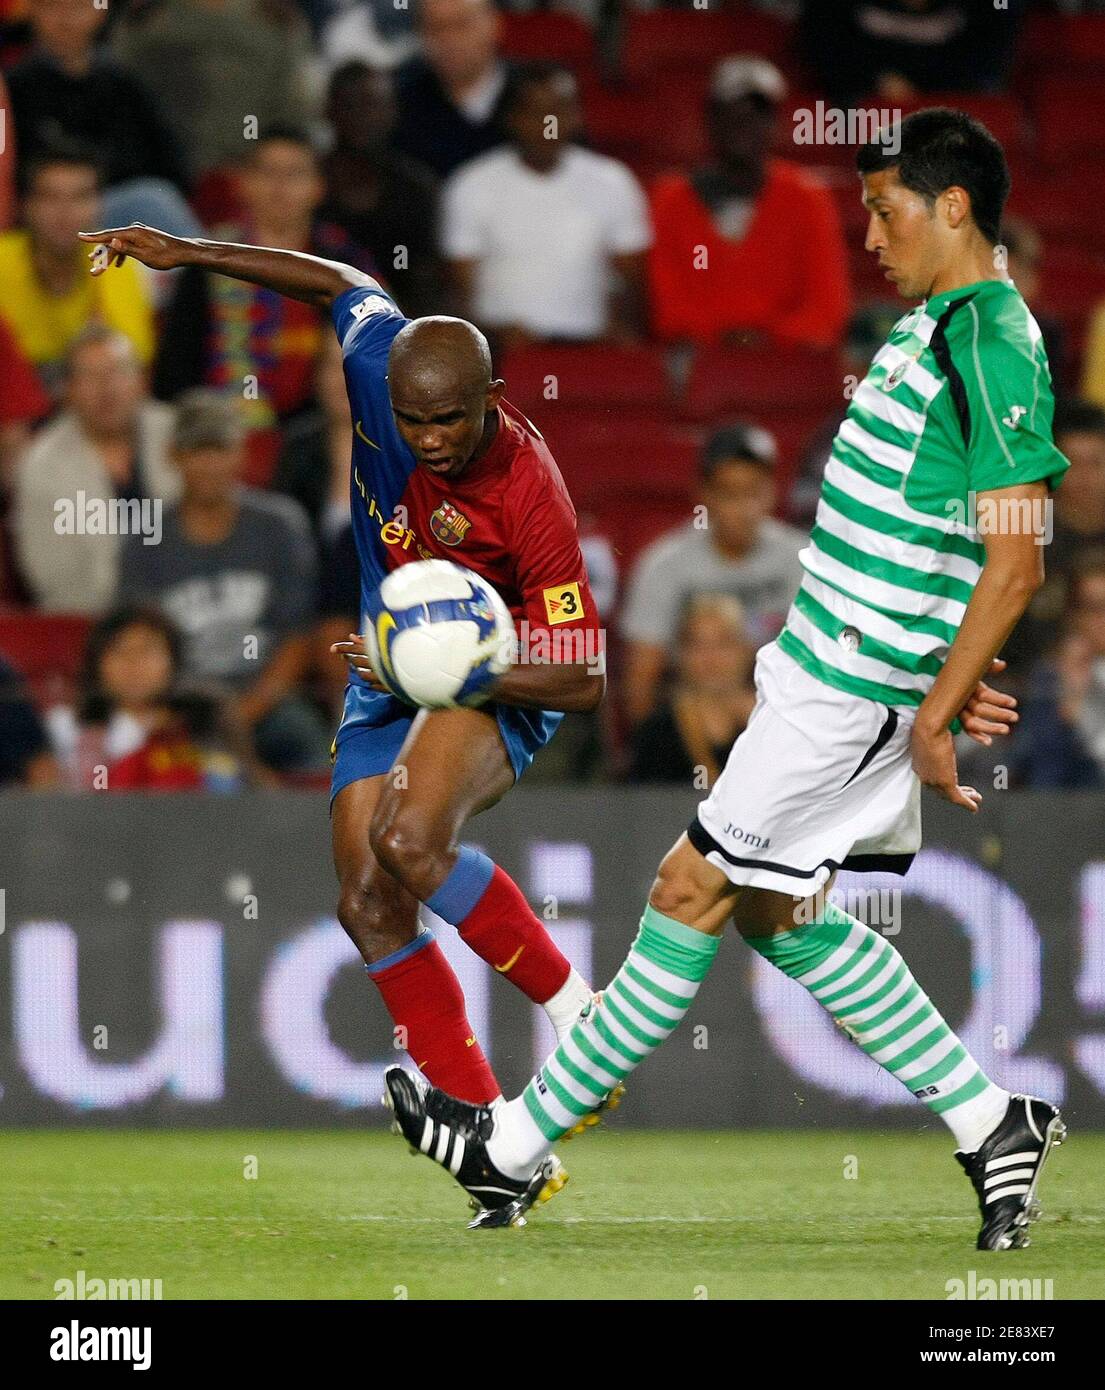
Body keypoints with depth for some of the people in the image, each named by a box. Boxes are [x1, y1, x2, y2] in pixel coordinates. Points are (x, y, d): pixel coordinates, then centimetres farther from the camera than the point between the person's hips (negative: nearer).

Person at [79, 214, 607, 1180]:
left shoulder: (531, 500, -31)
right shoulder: (380, 360, -19)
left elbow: (583, 682, -25)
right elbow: (341, 284, 6)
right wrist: (188, 255, 5)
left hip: (499, 679, -7)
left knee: (410, 843, -34)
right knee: (370, 905, -4)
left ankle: (571, 1005, -13)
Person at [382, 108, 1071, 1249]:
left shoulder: (995, 347, -18)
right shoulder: (932, 326, 13)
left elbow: (1017, 557, -22)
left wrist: (933, 715, -21)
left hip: (855, 691, -10)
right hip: (821, 666, 10)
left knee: (694, 890, -4)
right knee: (777, 909, 14)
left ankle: (522, 1144, 4)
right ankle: (991, 1125, 18)